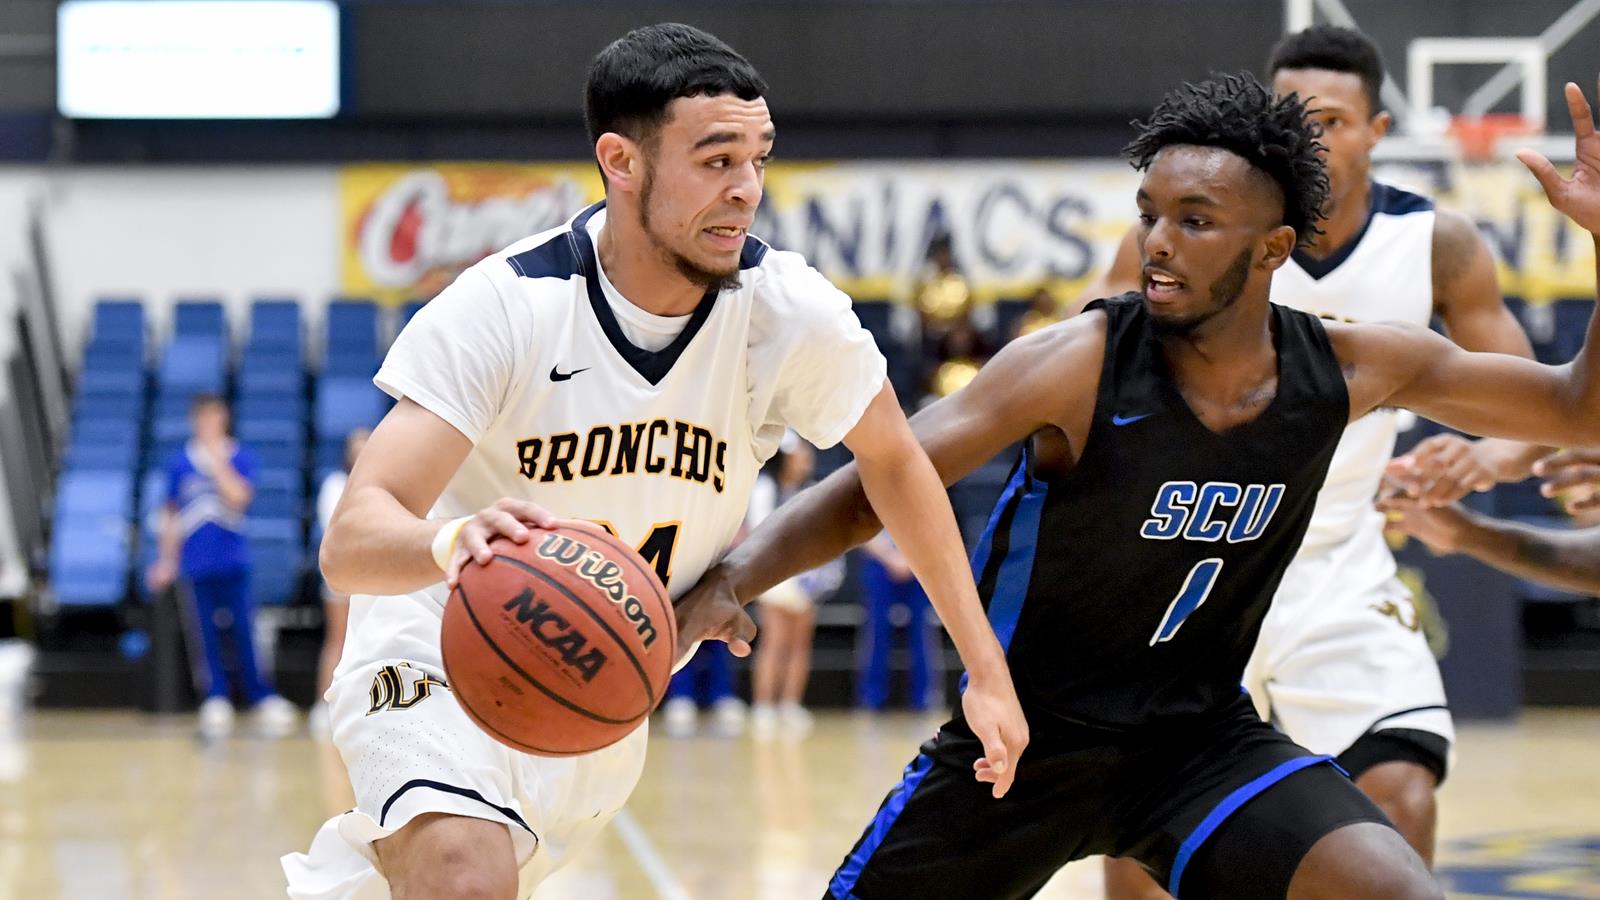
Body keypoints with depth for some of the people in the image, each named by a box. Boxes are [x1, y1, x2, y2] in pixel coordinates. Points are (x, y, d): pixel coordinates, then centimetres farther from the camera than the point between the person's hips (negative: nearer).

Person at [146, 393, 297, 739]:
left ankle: (262, 698, -4)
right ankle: (216, 699, 6)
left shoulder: (240, 458, 2)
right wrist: (167, 561, 10)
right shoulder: (180, 463, 7)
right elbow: (172, 515, 13)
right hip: (197, 563, 2)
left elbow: (238, 497, -14)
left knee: (241, 630, -8)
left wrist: (217, 462, -18)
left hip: (233, 561, -2)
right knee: (207, 633, 2)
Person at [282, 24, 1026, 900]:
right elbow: (348, 543, -33)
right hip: (444, 657, -4)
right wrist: (451, 540, -56)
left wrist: (987, 670, 0)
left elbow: (894, 462, 2)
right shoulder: (503, 308, -26)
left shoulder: (788, 311, -18)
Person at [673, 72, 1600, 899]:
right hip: (1027, 734, -2)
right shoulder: (1079, 365, -21)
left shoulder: (1351, 372, -10)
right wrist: (734, 576, -39)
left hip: (1204, 736, 2)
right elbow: (871, 490, -21)